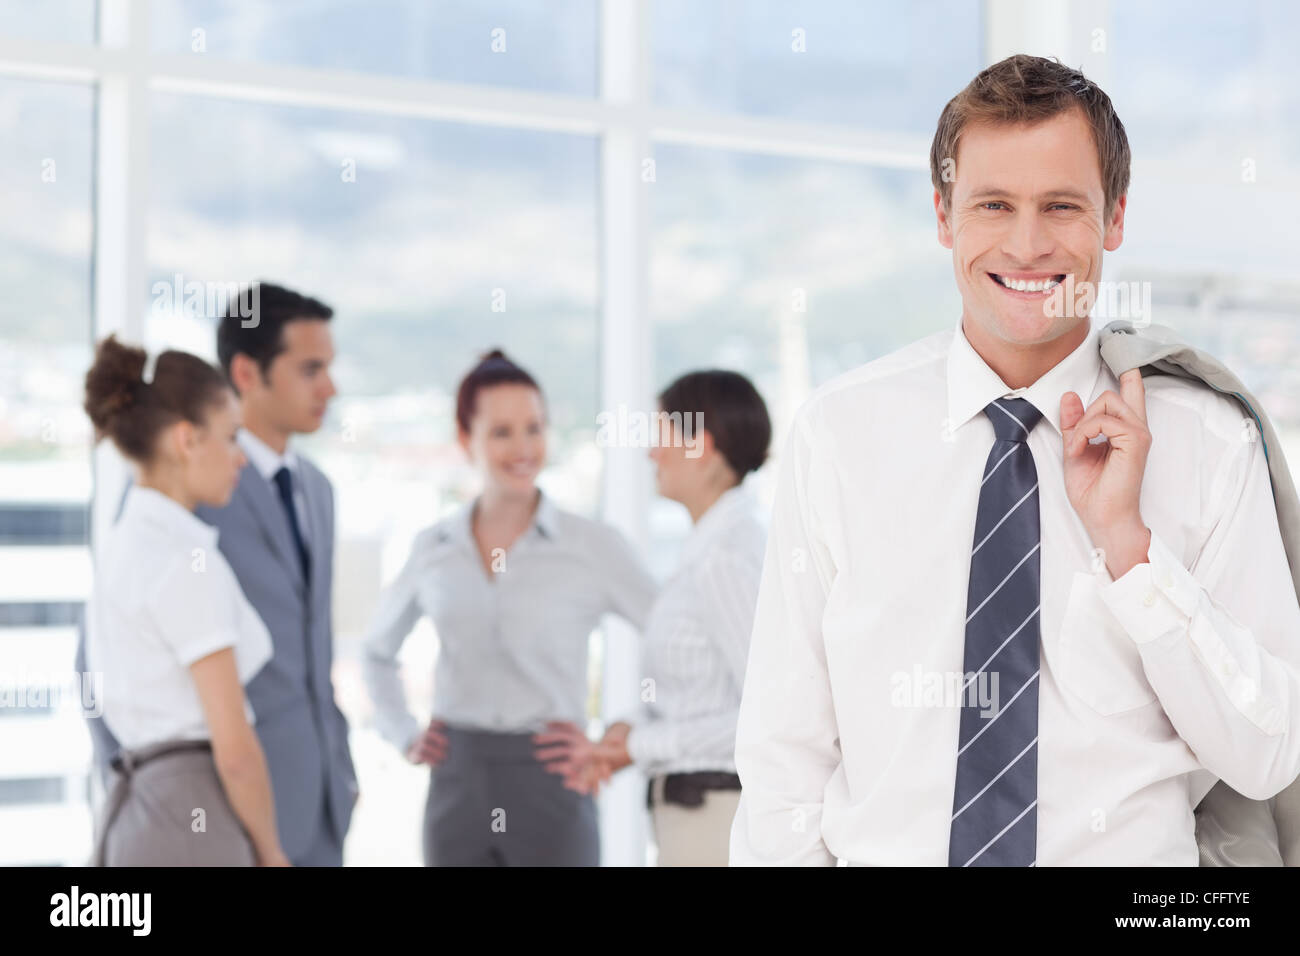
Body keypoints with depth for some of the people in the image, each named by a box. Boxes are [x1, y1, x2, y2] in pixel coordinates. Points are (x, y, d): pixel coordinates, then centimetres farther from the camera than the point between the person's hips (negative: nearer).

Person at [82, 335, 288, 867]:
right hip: (193, 818, -9)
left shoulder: (119, 549, 12)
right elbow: (233, 746, -17)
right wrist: (270, 853, -3)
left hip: (134, 808, 9)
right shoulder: (187, 562, -16)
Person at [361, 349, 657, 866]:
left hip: (551, 783, -3)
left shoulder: (593, 546, -3)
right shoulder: (433, 548, 7)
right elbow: (377, 651, 23)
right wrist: (404, 736, 12)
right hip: (457, 783, 3)